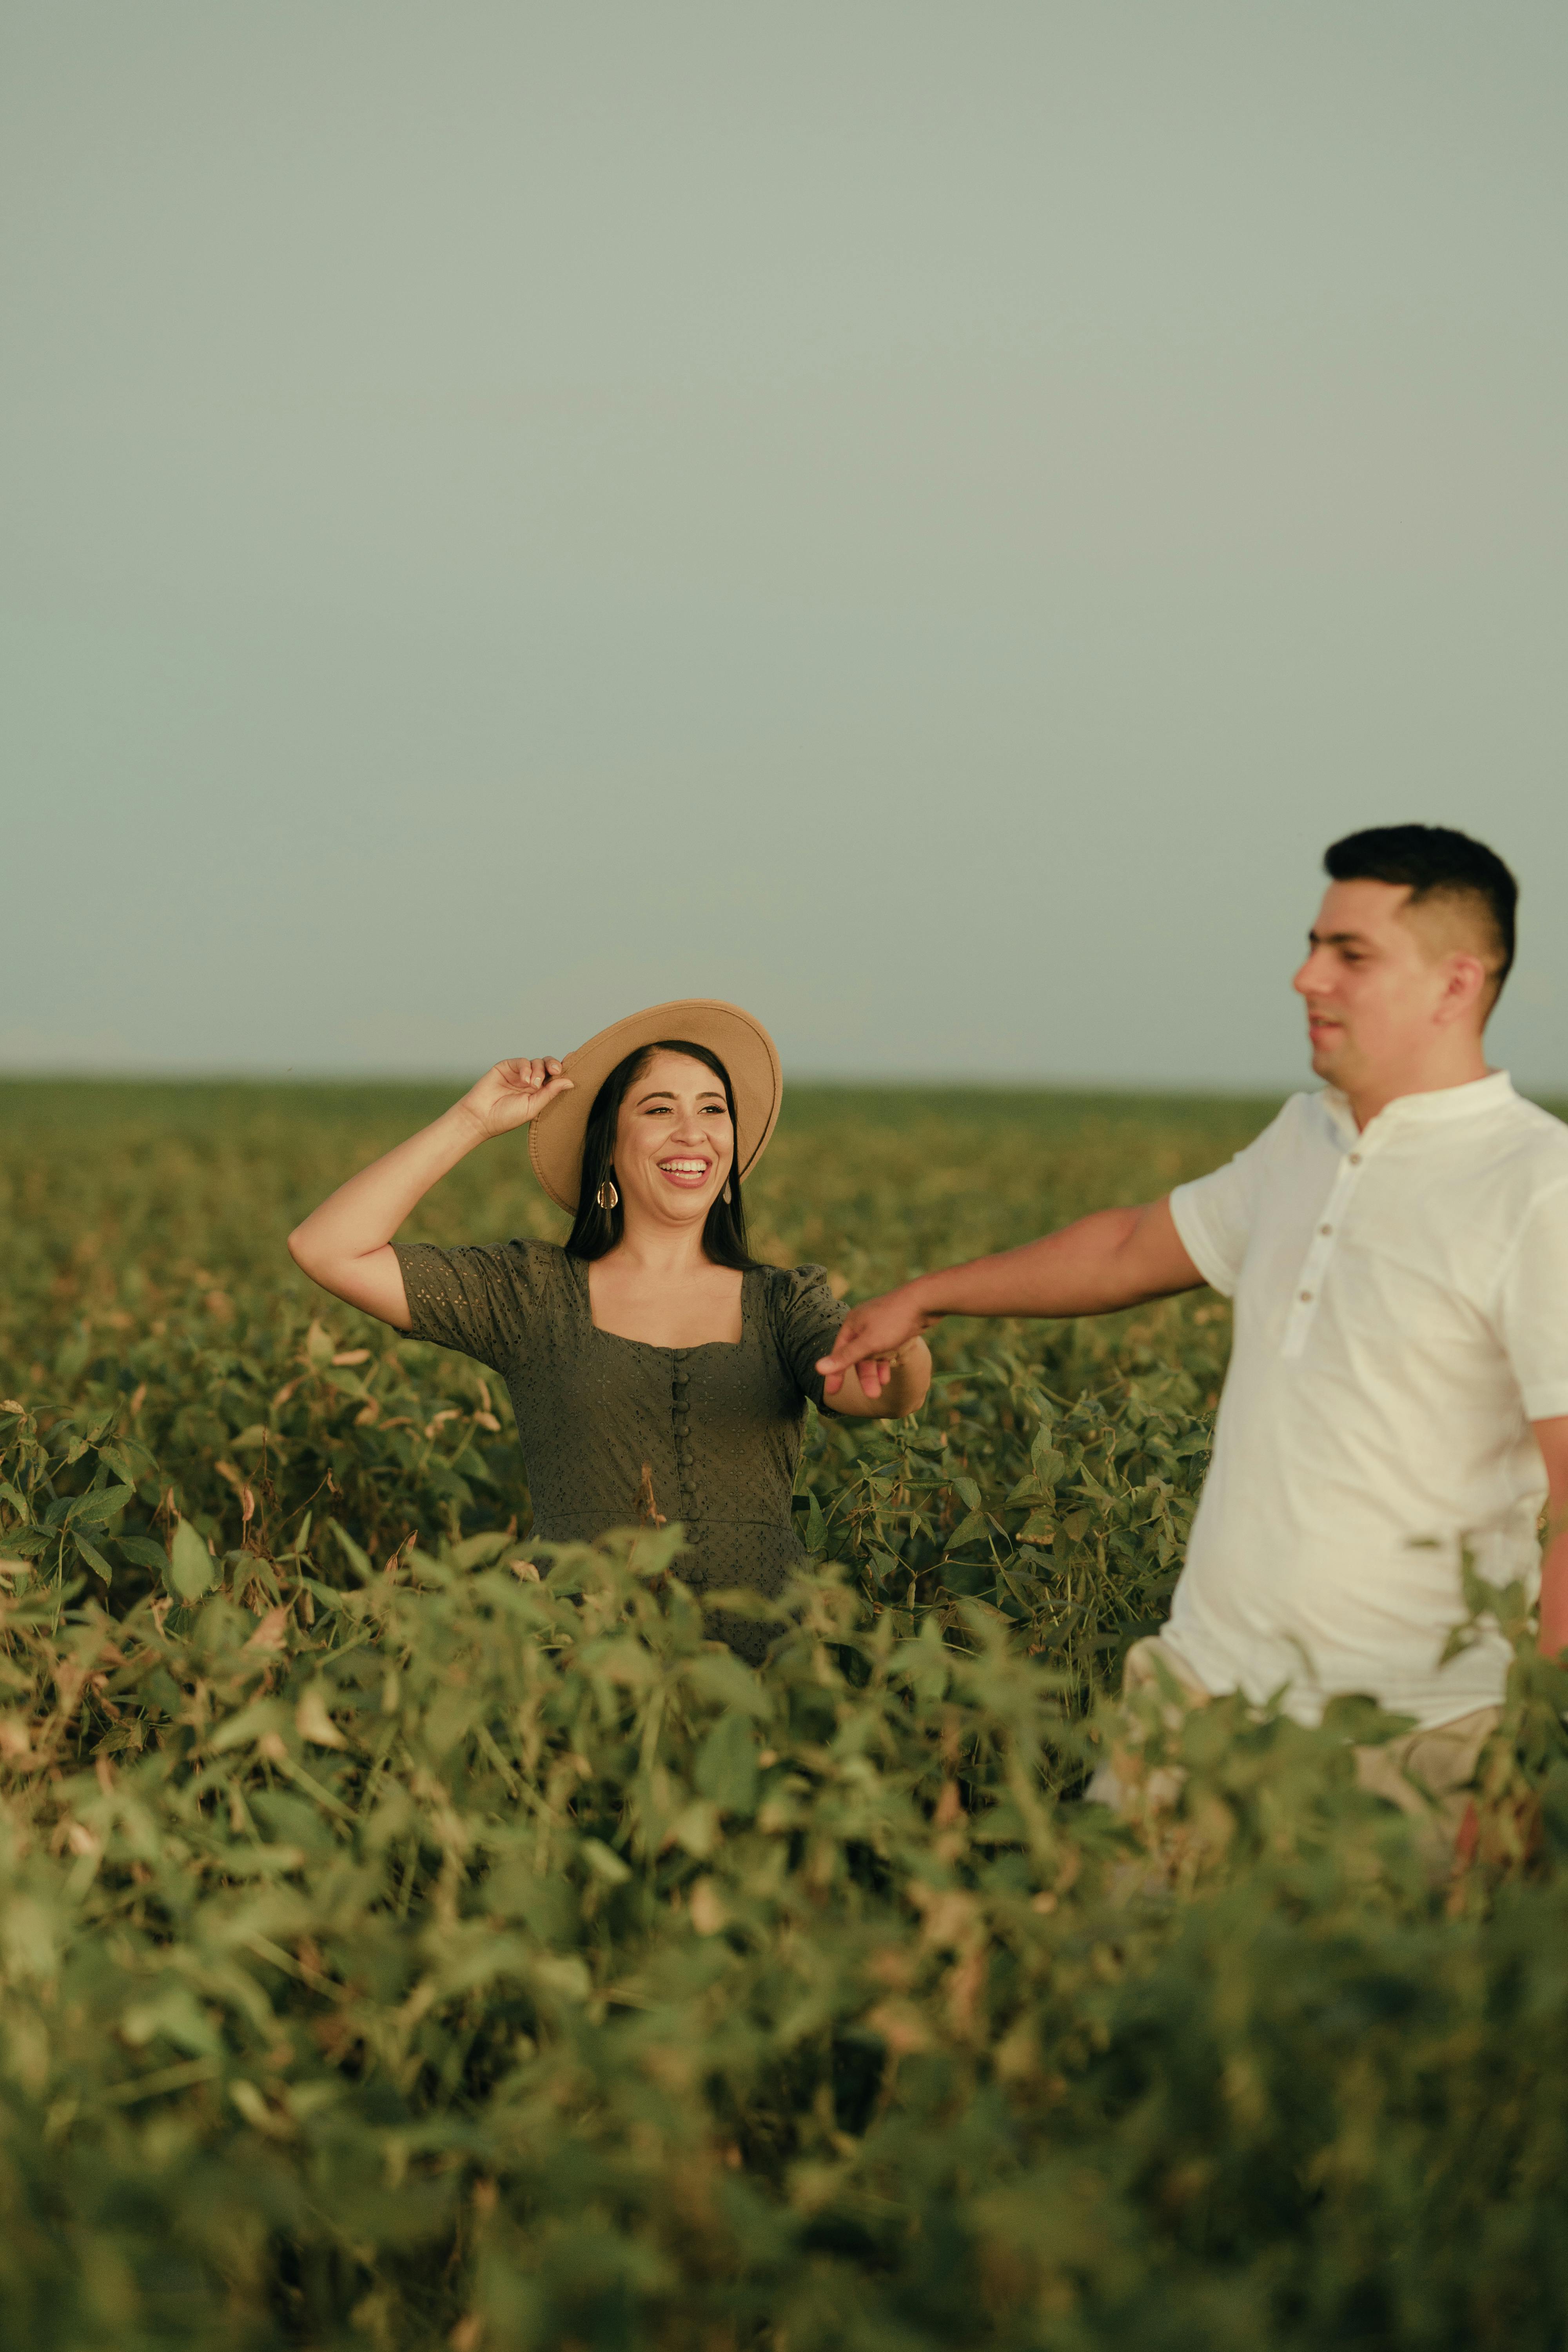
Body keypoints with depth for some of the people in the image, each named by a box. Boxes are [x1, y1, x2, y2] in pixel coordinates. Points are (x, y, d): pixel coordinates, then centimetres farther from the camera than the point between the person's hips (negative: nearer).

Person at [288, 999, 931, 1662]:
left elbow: (869, 1391, -8)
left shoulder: (786, 1303, 13)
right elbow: (324, 1250, 3)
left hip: (764, 1661, 1)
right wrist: (471, 1121, 3)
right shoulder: (531, 1293, 10)